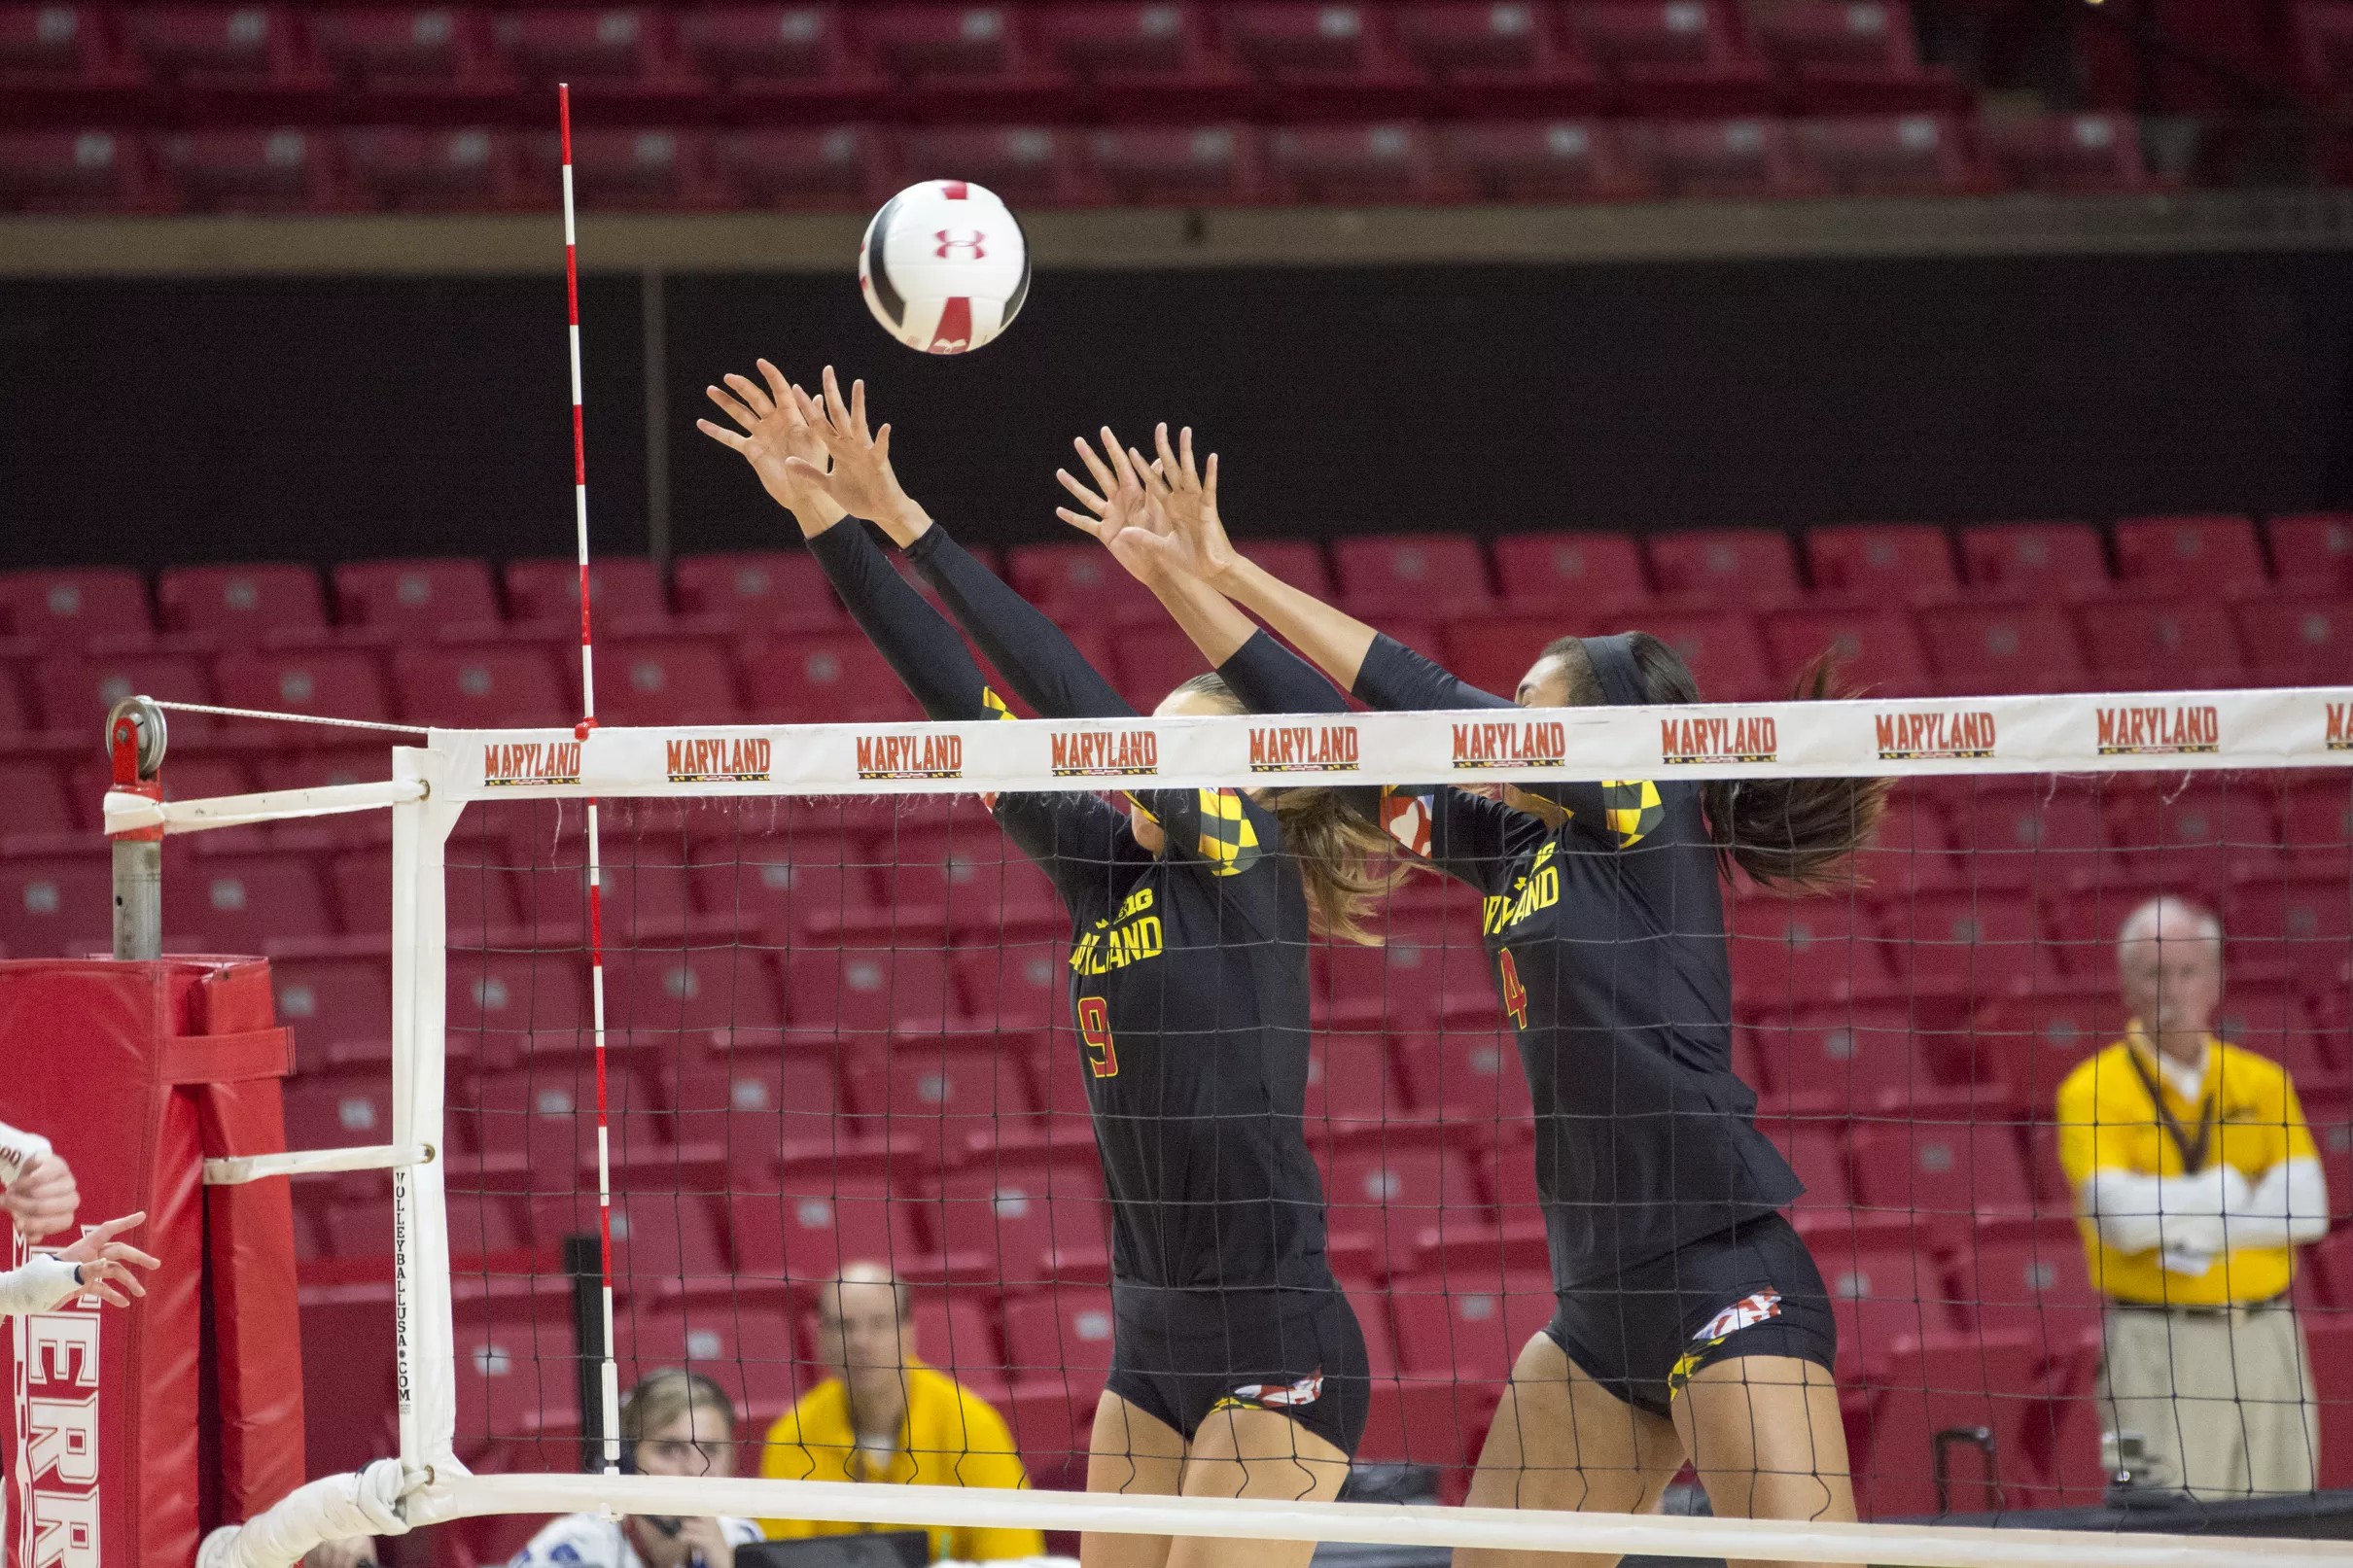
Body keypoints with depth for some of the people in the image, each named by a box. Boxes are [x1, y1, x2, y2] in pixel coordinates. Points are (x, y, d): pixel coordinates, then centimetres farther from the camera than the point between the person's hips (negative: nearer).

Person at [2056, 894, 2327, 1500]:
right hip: (2156, 1345, -4)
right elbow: (2122, 1216, -15)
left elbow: (2306, 1208, -1)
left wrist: (2192, 1227, -11)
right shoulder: (2094, 1091, -1)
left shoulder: (2263, 1083, 11)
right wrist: (2233, 1190, -6)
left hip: (2267, 1338, 4)